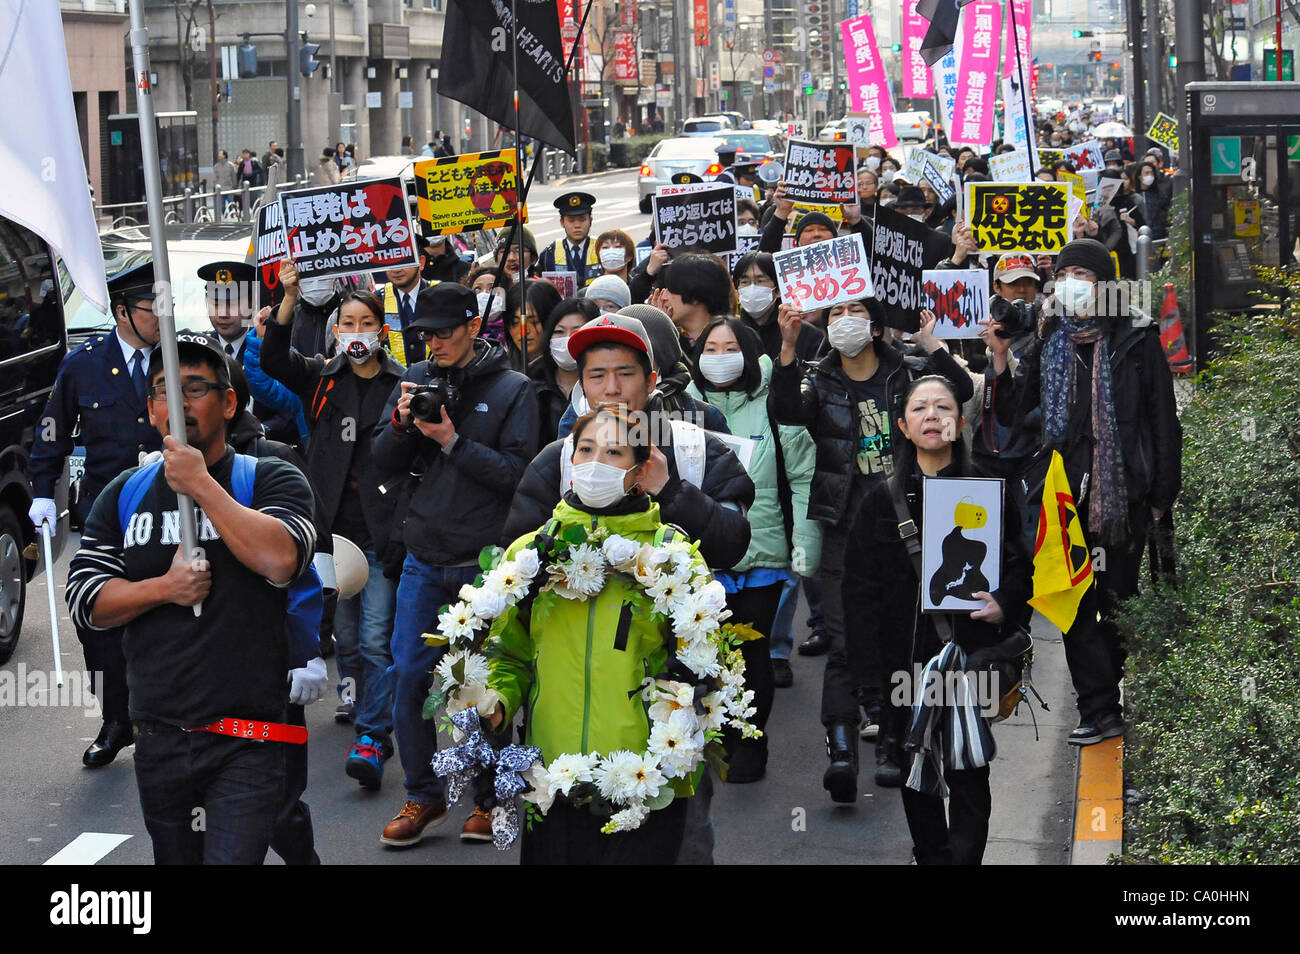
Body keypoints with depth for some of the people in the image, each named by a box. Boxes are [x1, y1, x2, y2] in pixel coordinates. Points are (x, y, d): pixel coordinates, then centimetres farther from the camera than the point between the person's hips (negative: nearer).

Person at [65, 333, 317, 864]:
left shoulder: (272, 481, -1)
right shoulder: (124, 496, 11)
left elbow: (280, 560, -21)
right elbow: (83, 601, 6)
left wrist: (200, 483, -16)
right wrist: (163, 588, -11)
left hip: (246, 744, -5)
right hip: (158, 739, 5)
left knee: (233, 857, -15)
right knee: (175, 859, 18)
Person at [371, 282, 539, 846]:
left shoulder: (512, 388, -5)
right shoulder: (415, 380, 7)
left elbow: (518, 471, -13)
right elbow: (383, 463, 6)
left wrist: (452, 442, -20)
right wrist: (400, 422, -12)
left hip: (485, 561, -4)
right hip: (425, 560, 4)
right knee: (408, 677, 3)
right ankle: (424, 796, 18)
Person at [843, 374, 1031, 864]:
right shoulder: (882, 499, 5)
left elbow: (1019, 566, 7)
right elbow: (860, 586, 4)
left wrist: (1004, 604, -15)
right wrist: (865, 667, -3)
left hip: (971, 658, -1)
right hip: (904, 657, 2)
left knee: (969, 778, -3)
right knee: (916, 775, 10)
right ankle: (931, 856, 24)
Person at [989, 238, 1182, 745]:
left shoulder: (1137, 338, -1)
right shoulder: (1050, 341, 10)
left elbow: (1164, 418, 0)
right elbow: (1012, 412, 8)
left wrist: (1162, 494, -2)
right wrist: (1000, 357, -7)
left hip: (1125, 491, -3)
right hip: (1068, 491, 3)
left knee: (1120, 600, 5)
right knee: (1075, 605, 1)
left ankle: (1128, 702, 20)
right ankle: (1099, 710, 6)